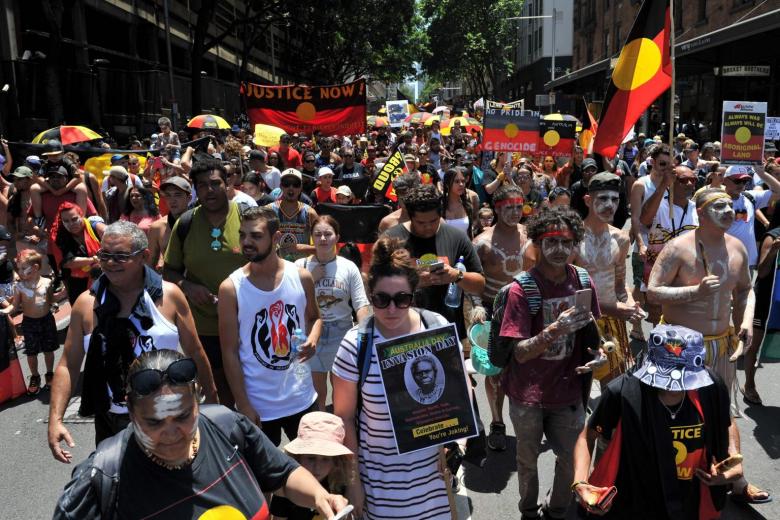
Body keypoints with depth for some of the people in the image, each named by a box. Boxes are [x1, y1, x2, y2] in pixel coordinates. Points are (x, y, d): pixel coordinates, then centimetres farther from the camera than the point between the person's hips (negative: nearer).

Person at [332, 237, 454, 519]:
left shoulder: (437, 327, -9)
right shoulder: (356, 344, -17)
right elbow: (344, 417, -7)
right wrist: (352, 481, -3)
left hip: (435, 467, 2)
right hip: (382, 475, -2)